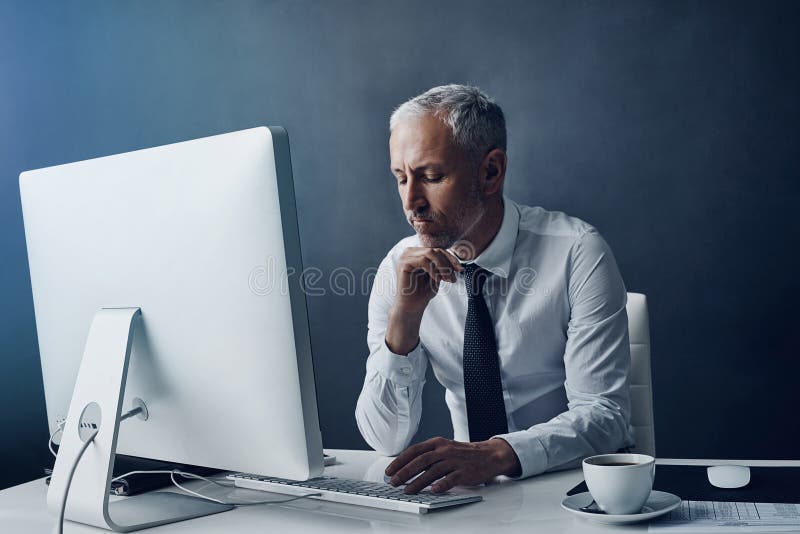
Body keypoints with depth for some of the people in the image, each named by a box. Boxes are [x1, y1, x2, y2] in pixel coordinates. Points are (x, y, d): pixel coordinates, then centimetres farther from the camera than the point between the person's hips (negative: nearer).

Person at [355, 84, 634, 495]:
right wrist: (404, 316, -22)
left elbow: (603, 414, -18)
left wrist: (497, 453, -35)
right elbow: (385, 439, -8)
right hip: (471, 486, 2)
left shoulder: (577, 253, -13)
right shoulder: (399, 268, -4)